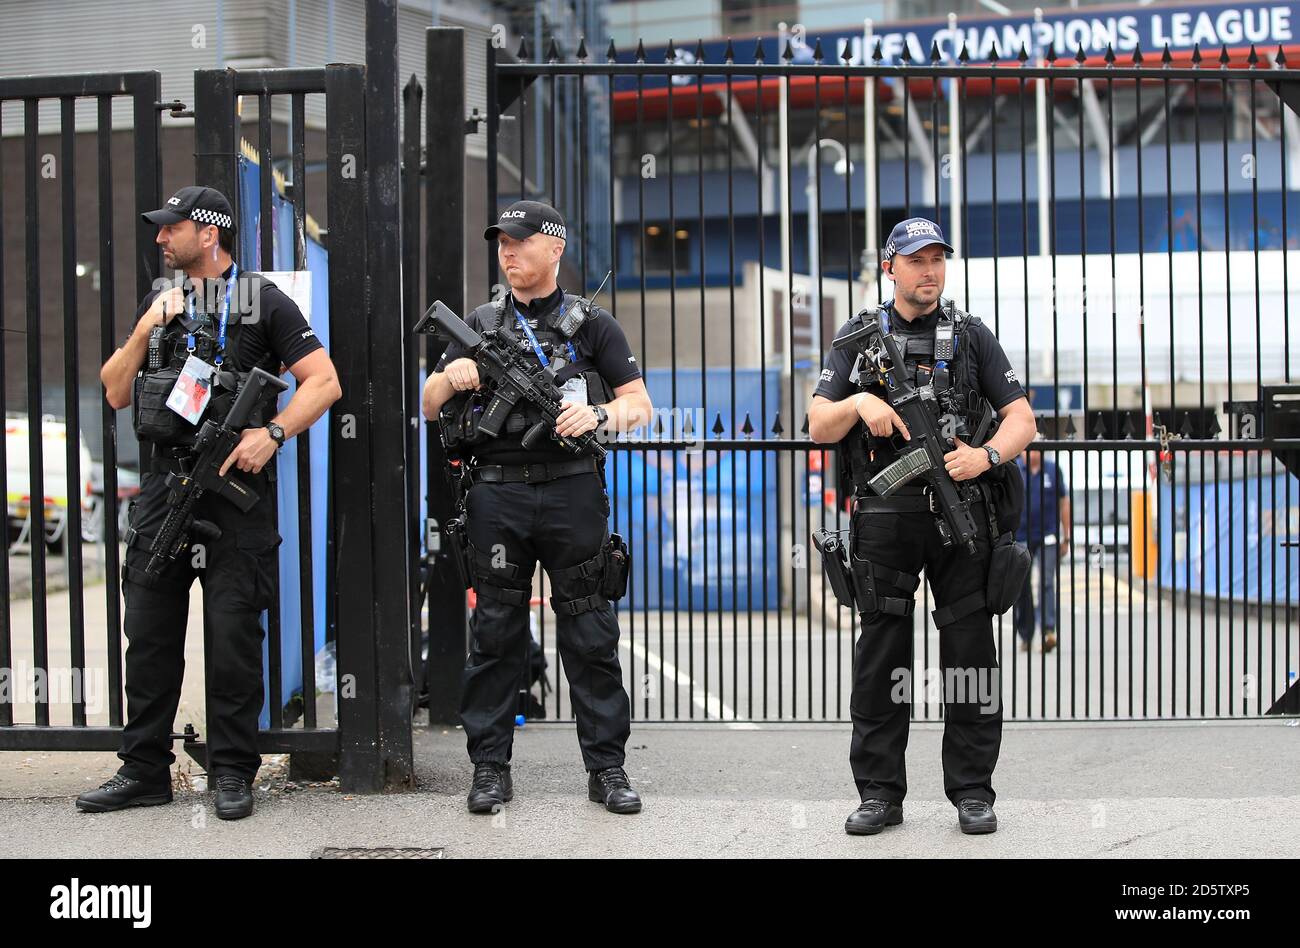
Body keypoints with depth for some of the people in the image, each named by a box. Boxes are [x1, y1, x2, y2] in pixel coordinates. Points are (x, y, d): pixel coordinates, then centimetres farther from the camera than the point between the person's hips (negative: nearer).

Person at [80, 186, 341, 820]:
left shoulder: (261, 301, 0)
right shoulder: (159, 303, 17)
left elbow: (324, 381, -6)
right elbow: (116, 394, 15)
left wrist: (272, 433, -18)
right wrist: (144, 331, 1)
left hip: (234, 484, -5)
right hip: (163, 485, 5)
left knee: (233, 634, -2)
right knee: (149, 632, 6)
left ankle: (233, 772, 6)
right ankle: (144, 770, 14)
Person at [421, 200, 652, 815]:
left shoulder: (591, 325, 10)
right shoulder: (479, 326, 16)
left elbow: (639, 405, 6)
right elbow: (428, 406, 16)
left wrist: (598, 415, -15)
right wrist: (450, 378, -7)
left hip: (572, 493, -2)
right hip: (497, 494, 2)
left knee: (590, 634, 0)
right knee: (496, 632, 3)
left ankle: (607, 766, 6)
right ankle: (489, 767, 10)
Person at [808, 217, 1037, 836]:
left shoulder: (971, 337, 9)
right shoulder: (857, 339, 11)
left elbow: (1021, 420, 4)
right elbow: (819, 427, 6)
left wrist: (988, 455, -16)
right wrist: (859, 402, -14)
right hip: (884, 518, 0)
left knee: (970, 653, 0)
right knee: (881, 654, 3)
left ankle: (972, 790, 8)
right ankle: (879, 792, 10)